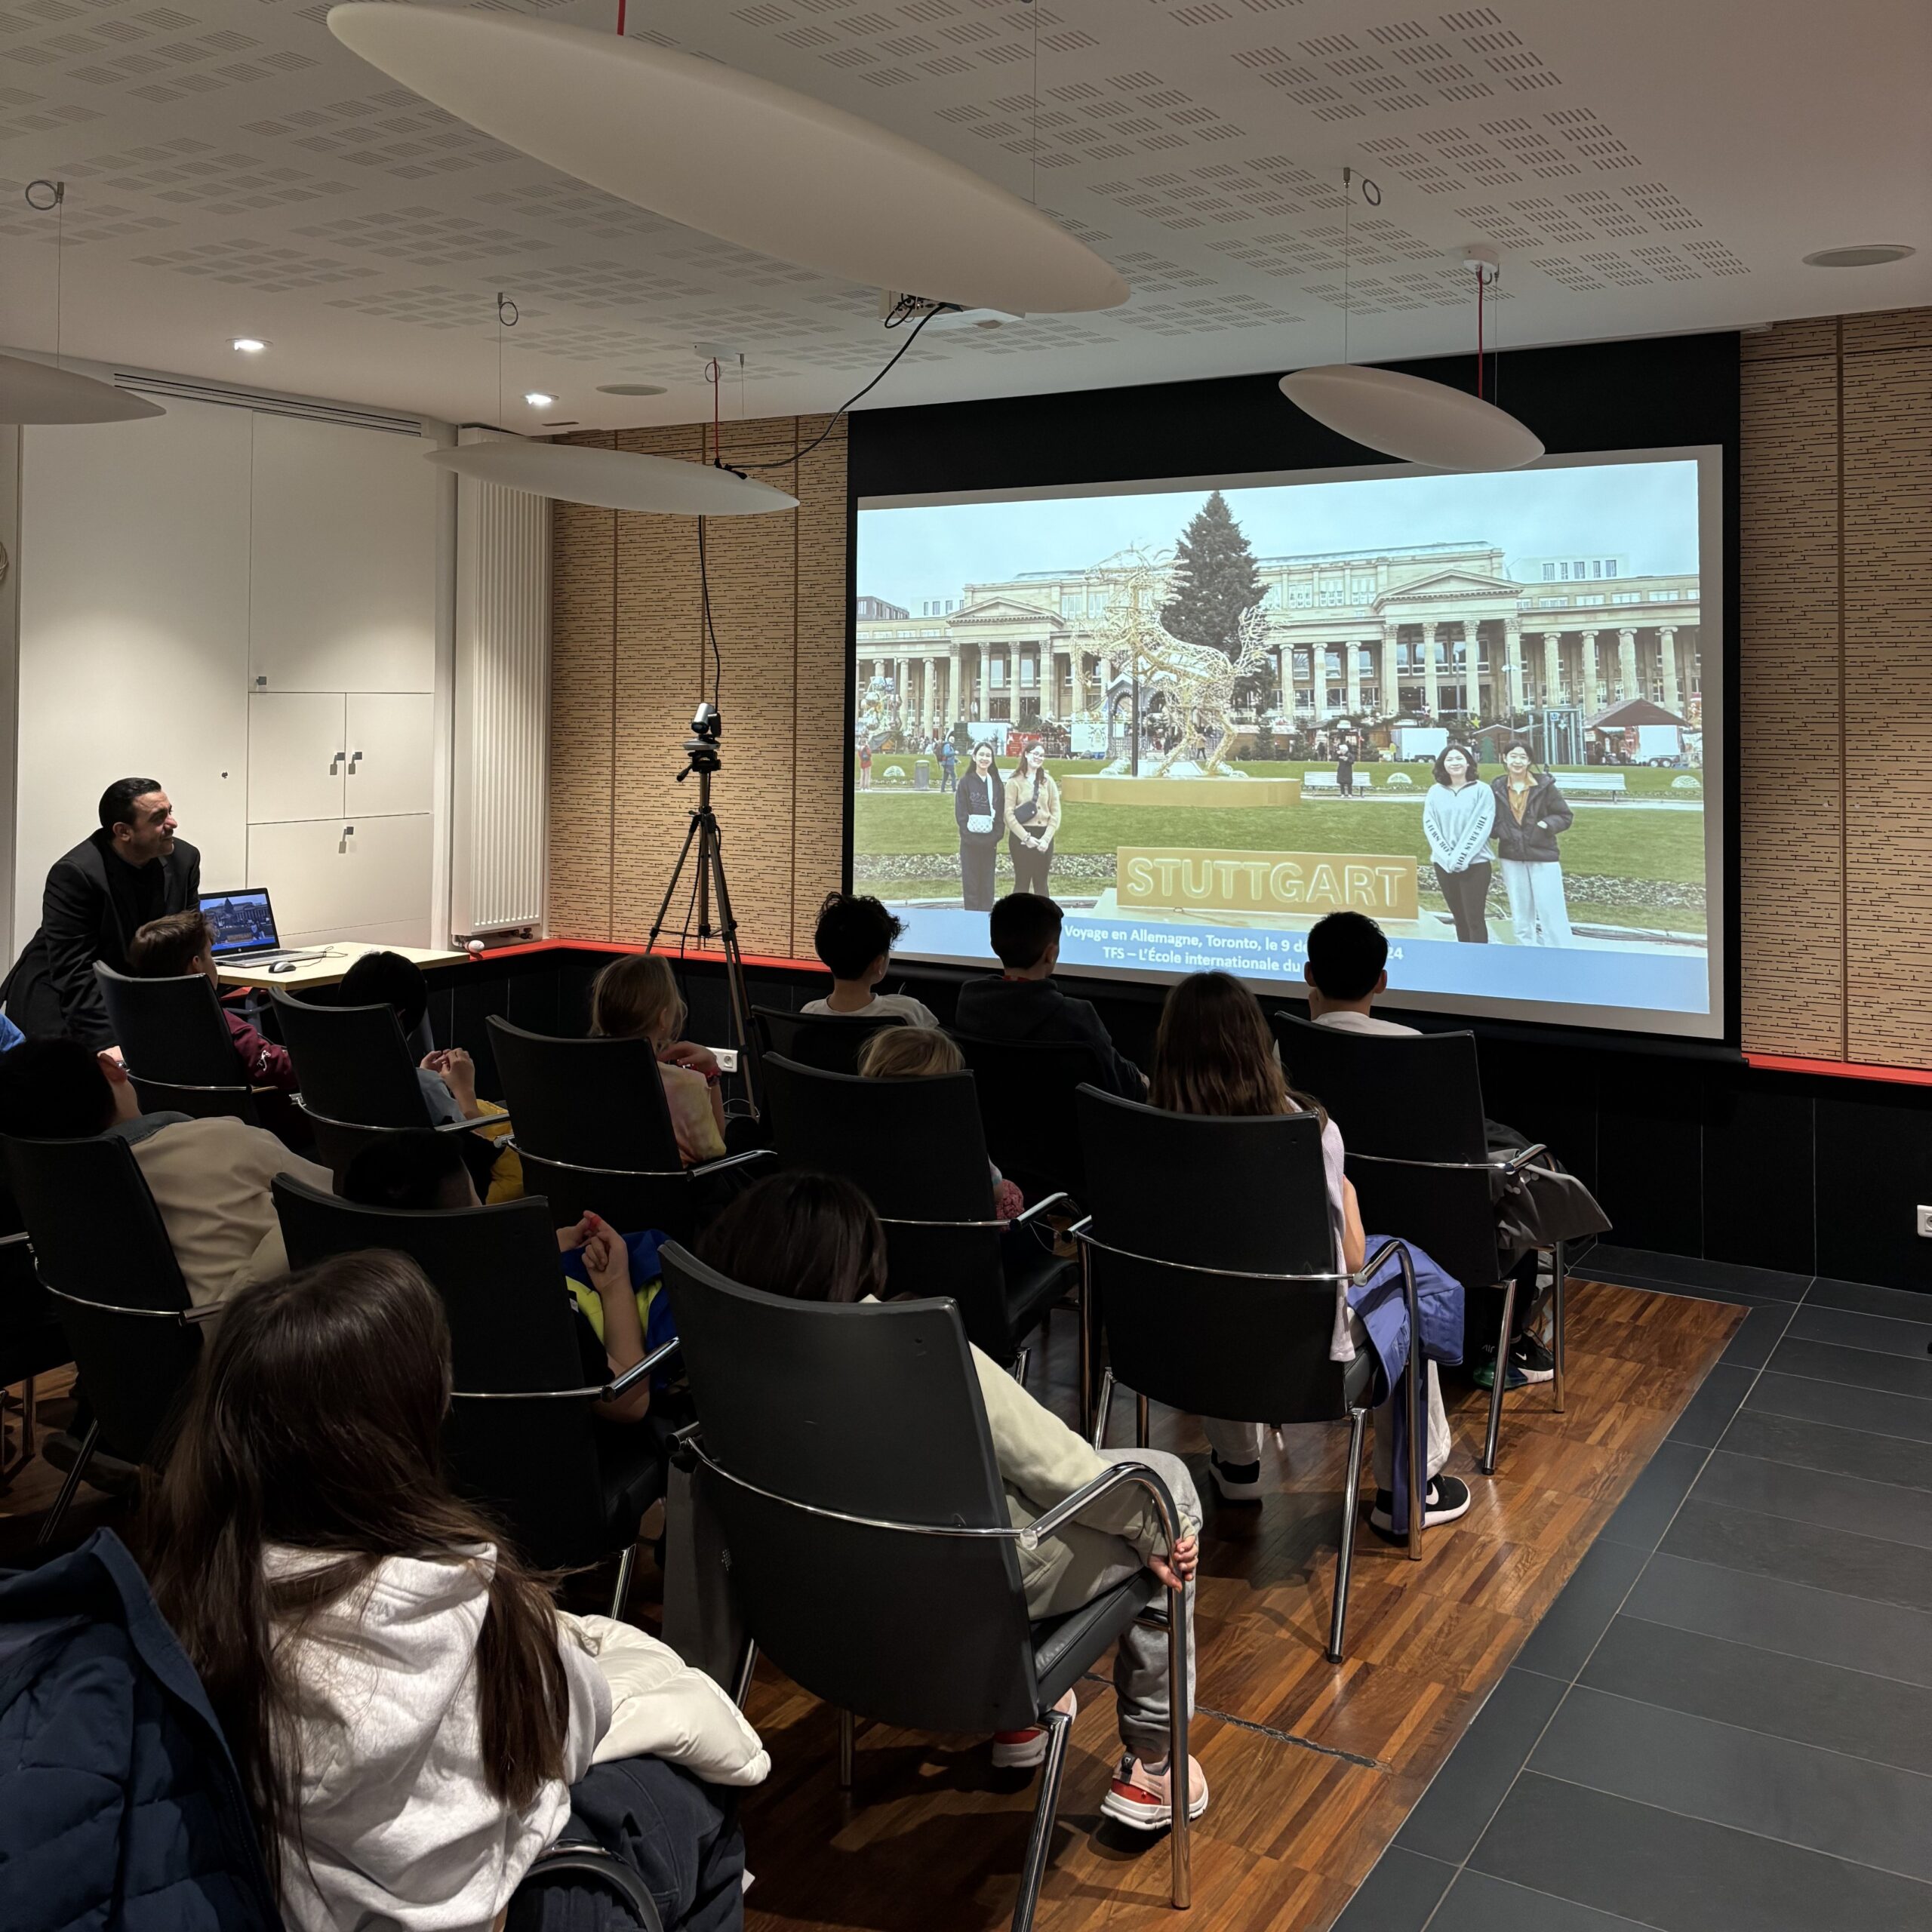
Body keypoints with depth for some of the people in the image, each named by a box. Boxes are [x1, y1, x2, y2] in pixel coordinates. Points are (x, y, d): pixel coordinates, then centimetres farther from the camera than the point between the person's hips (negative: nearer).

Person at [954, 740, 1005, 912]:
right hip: (970, 841, -2)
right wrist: (968, 834, -12)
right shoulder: (966, 782, 0)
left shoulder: (997, 783, 7)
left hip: (990, 841, 2)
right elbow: (960, 812, -3)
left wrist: (997, 837, -4)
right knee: (970, 883, 1)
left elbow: (1001, 813, 6)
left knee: (987, 883, 6)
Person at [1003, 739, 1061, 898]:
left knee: (1041, 882, 9)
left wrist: (1046, 838, -8)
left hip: (1044, 838, 3)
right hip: (1021, 837, -3)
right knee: (1022, 882, 1)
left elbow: (1055, 813, 4)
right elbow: (1009, 814, -8)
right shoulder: (1015, 782, -3)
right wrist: (1026, 837, -15)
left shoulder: (1048, 781, 7)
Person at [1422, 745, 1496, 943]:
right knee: (1459, 917, 10)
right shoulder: (1435, 791, 6)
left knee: (1475, 919, -6)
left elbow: (1481, 827, -9)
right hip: (1444, 864, 4)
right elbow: (1429, 825, 1)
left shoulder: (1481, 790, -3)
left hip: (1474, 863, -4)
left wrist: (1461, 857, -15)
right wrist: (1447, 856, -10)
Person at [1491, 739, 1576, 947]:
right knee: (1521, 917, 11)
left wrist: (1546, 825, -18)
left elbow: (1566, 816, 0)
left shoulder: (1544, 785, -5)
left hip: (1543, 857, -3)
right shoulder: (1497, 788, 2)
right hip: (1512, 859, 3)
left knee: (1551, 914, -5)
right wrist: (1500, 831, -10)